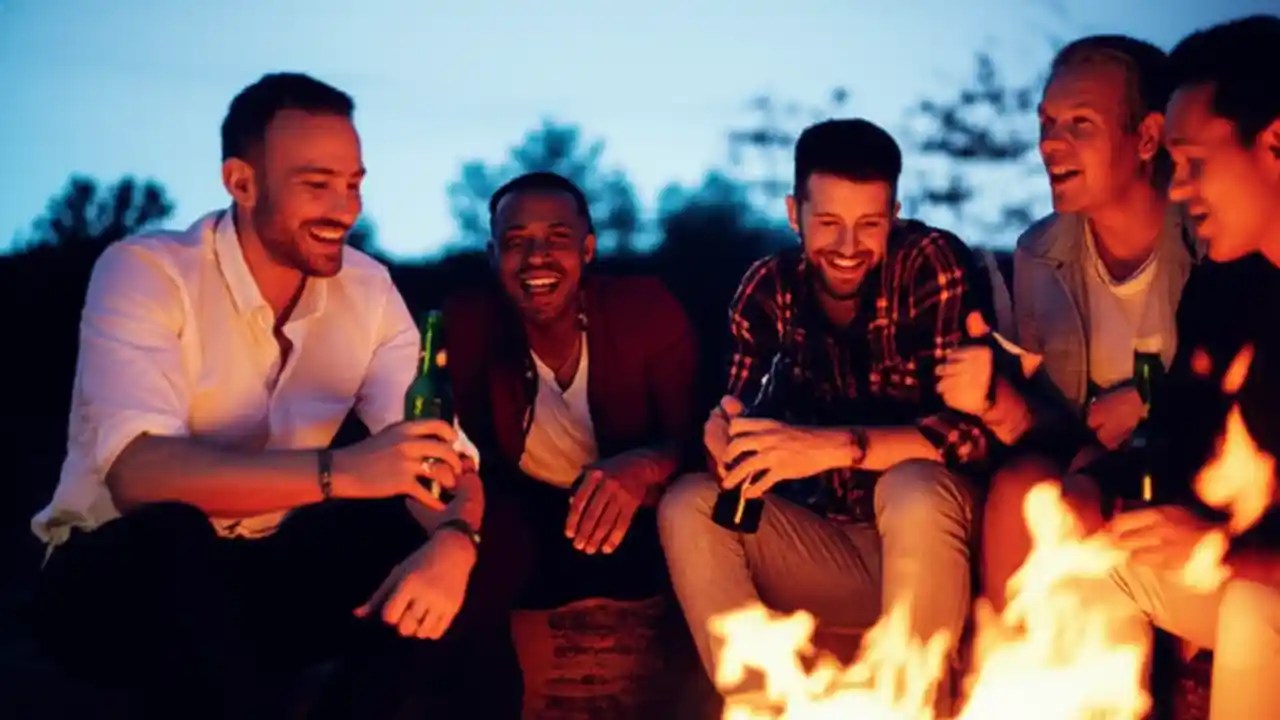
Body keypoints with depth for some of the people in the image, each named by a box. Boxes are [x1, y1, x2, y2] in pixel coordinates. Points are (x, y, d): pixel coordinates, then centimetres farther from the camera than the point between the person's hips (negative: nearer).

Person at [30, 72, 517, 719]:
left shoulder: (368, 288, -1)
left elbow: (445, 454, -10)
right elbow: (136, 471, -31)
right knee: (174, 539, -37)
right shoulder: (144, 272, -16)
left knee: (465, 572, -17)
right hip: (122, 576, -4)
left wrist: (454, 541, -35)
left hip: (265, 574, 5)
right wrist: (338, 472, -44)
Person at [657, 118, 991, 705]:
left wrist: (837, 446, -36)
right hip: (829, 544, 4)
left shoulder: (933, 263, -15)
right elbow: (737, 411, -2)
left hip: (928, 546, -4)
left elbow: (973, 427, -24)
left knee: (915, 488, -34)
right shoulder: (769, 287, -2)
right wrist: (721, 432, -27)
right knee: (688, 506, -15)